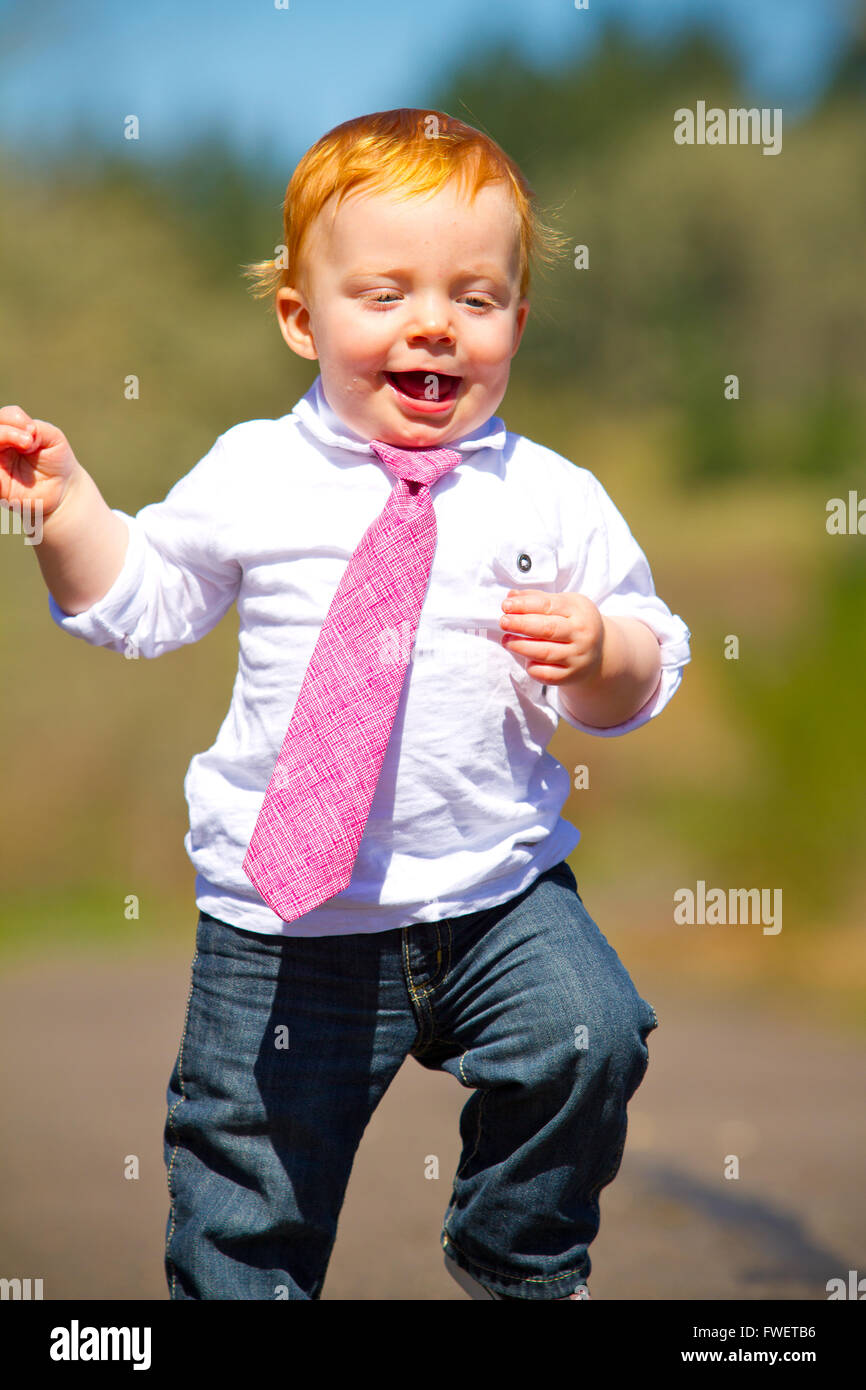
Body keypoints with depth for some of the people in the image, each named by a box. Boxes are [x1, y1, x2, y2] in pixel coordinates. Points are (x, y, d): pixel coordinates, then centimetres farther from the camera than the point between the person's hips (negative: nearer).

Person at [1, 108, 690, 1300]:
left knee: (589, 1039, -16)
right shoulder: (252, 474, -1)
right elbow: (143, 600, 11)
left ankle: (519, 1260, 12)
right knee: (250, 1174, 4)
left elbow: (644, 673, 5)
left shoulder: (552, 497, 0)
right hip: (287, 916, 0)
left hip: (497, 890, 1)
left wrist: (600, 652, -16)